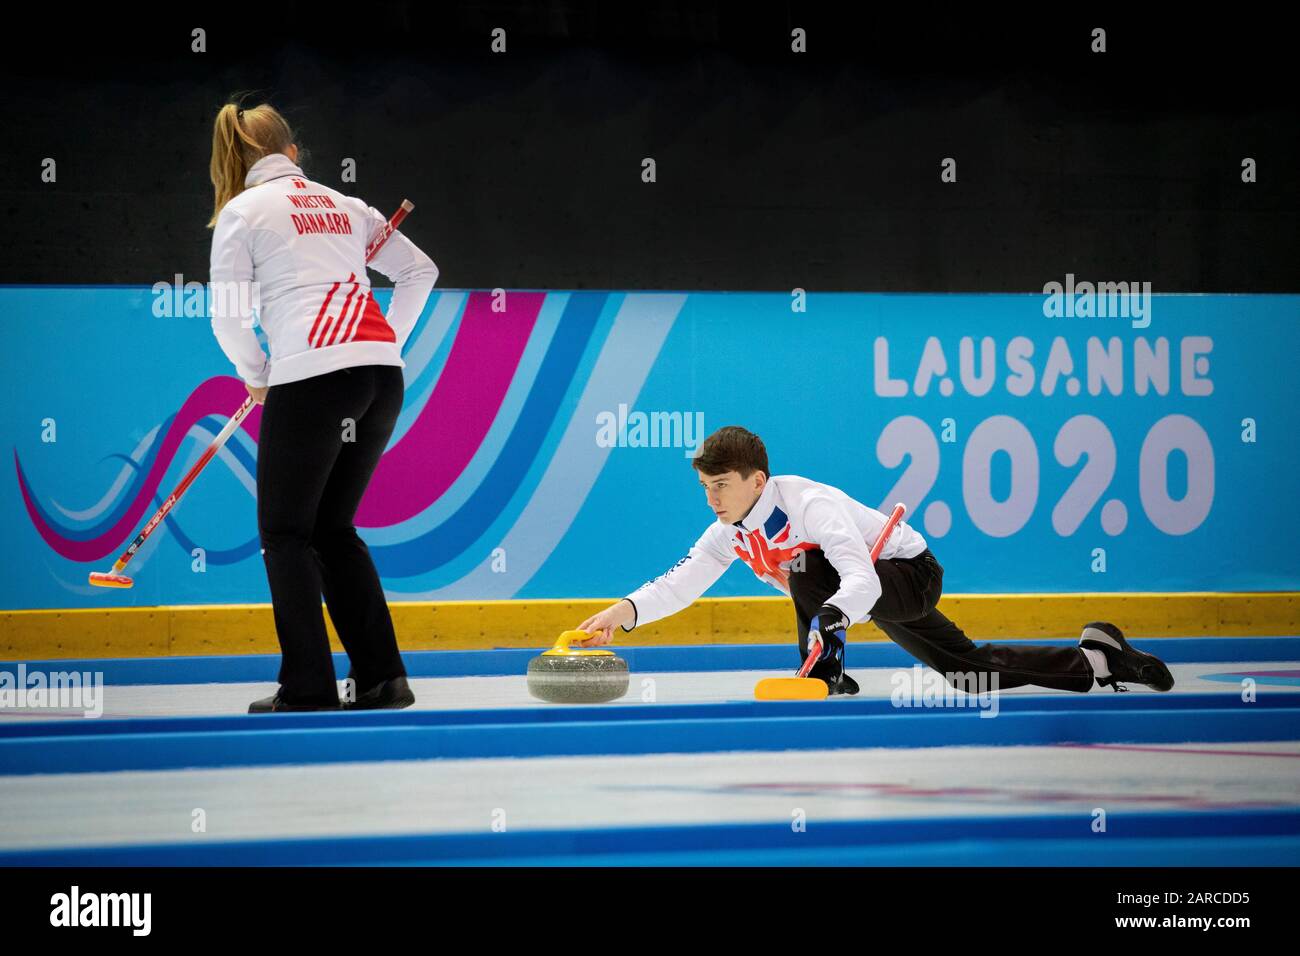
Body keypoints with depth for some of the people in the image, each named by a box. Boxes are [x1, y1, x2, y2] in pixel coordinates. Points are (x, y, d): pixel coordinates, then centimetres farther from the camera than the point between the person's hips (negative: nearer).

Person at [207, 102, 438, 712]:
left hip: (313, 376, -6)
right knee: (333, 526, 18)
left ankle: (308, 687, -2)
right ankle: (382, 677, 12)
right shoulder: (344, 207, 22)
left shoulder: (243, 211, 5)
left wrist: (257, 377, 15)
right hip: (382, 374, 6)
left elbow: (228, 317, -1)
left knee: (285, 532, 5)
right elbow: (421, 272, 25)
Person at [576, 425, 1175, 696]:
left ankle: (825, 675, -18)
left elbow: (861, 579, -42)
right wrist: (627, 612, -24)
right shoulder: (730, 533, -6)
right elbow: (681, 582, -8)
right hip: (879, 593, 9)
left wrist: (834, 614, -62)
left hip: (912, 574, -8)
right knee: (969, 671, 9)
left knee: (808, 565, -32)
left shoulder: (806, 504, -31)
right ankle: (1096, 660, 21)